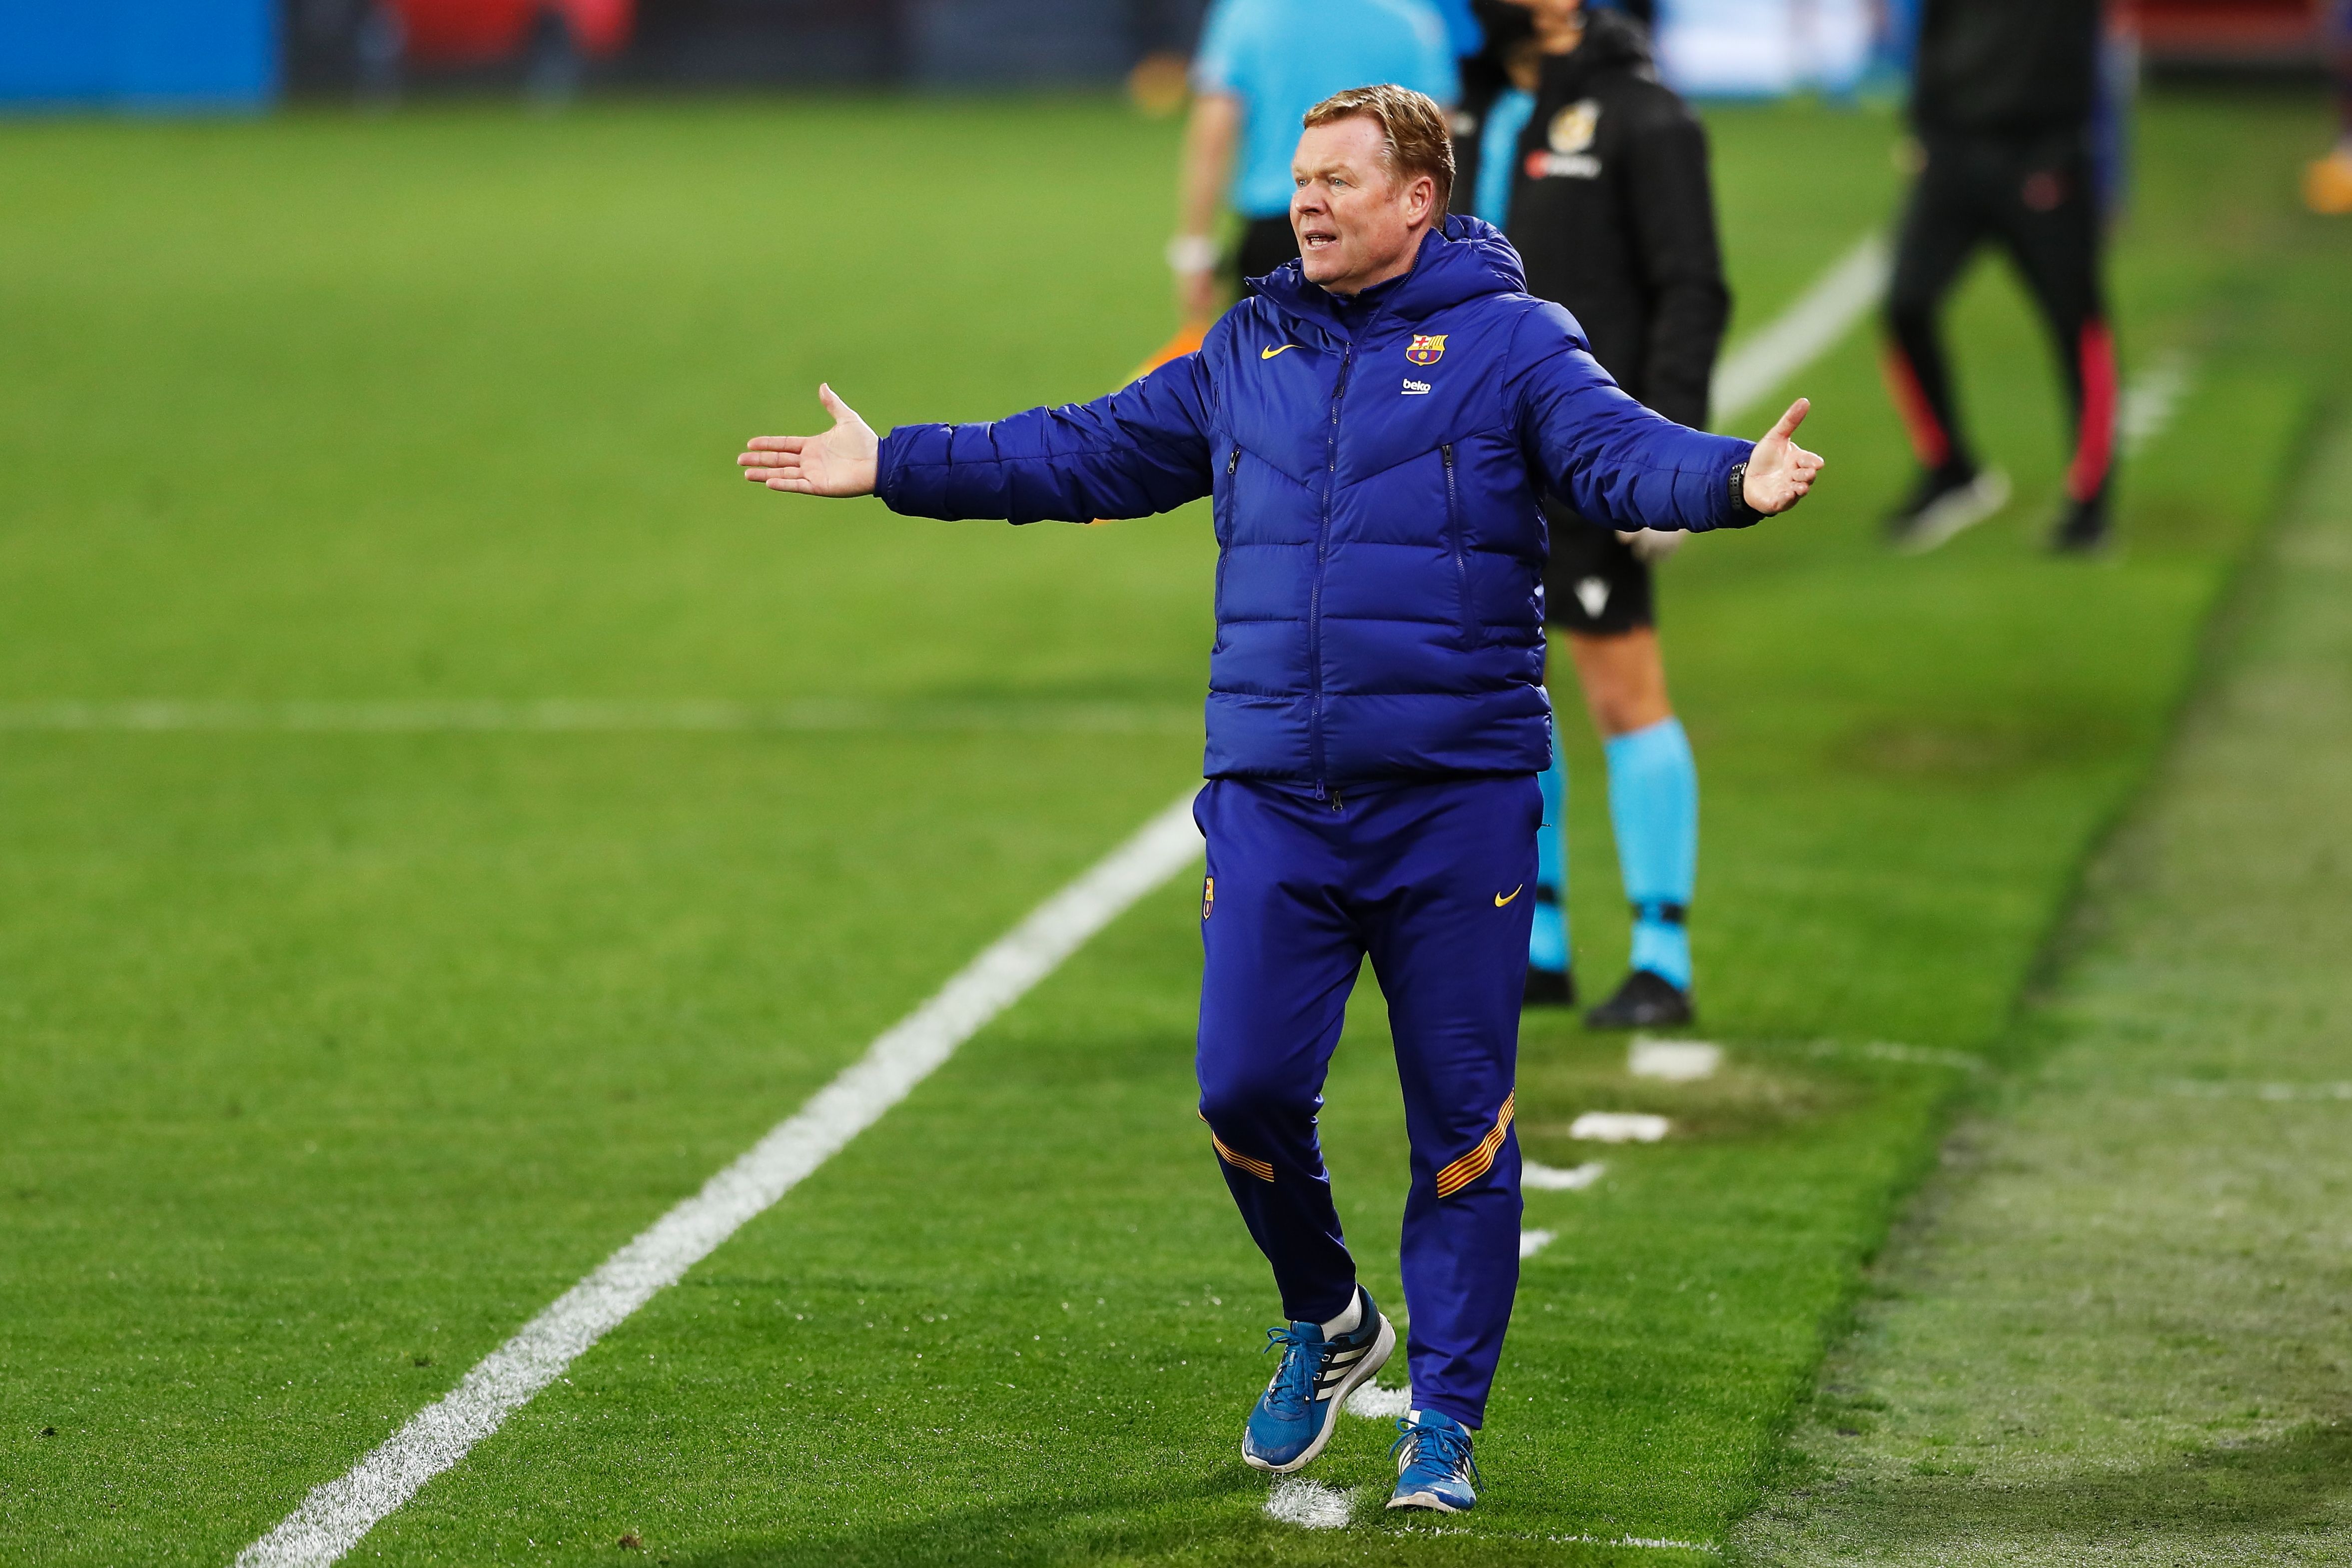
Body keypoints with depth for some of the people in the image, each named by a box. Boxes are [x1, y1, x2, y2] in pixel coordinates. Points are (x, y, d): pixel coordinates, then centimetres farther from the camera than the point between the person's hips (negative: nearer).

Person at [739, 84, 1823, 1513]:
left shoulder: (1510, 343, -1)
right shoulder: (1249, 356, 13)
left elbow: (1621, 451, -16)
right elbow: (1085, 455, 21)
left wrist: (1732, 481, -37)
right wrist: (895, 468, 20)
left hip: (1457, 801, -4)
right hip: (1273, 805, 4)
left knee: (1463, 1114, 1)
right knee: (1245, 1088, -1)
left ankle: (1447, 1417, 13)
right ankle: (1326, 1324, 26)